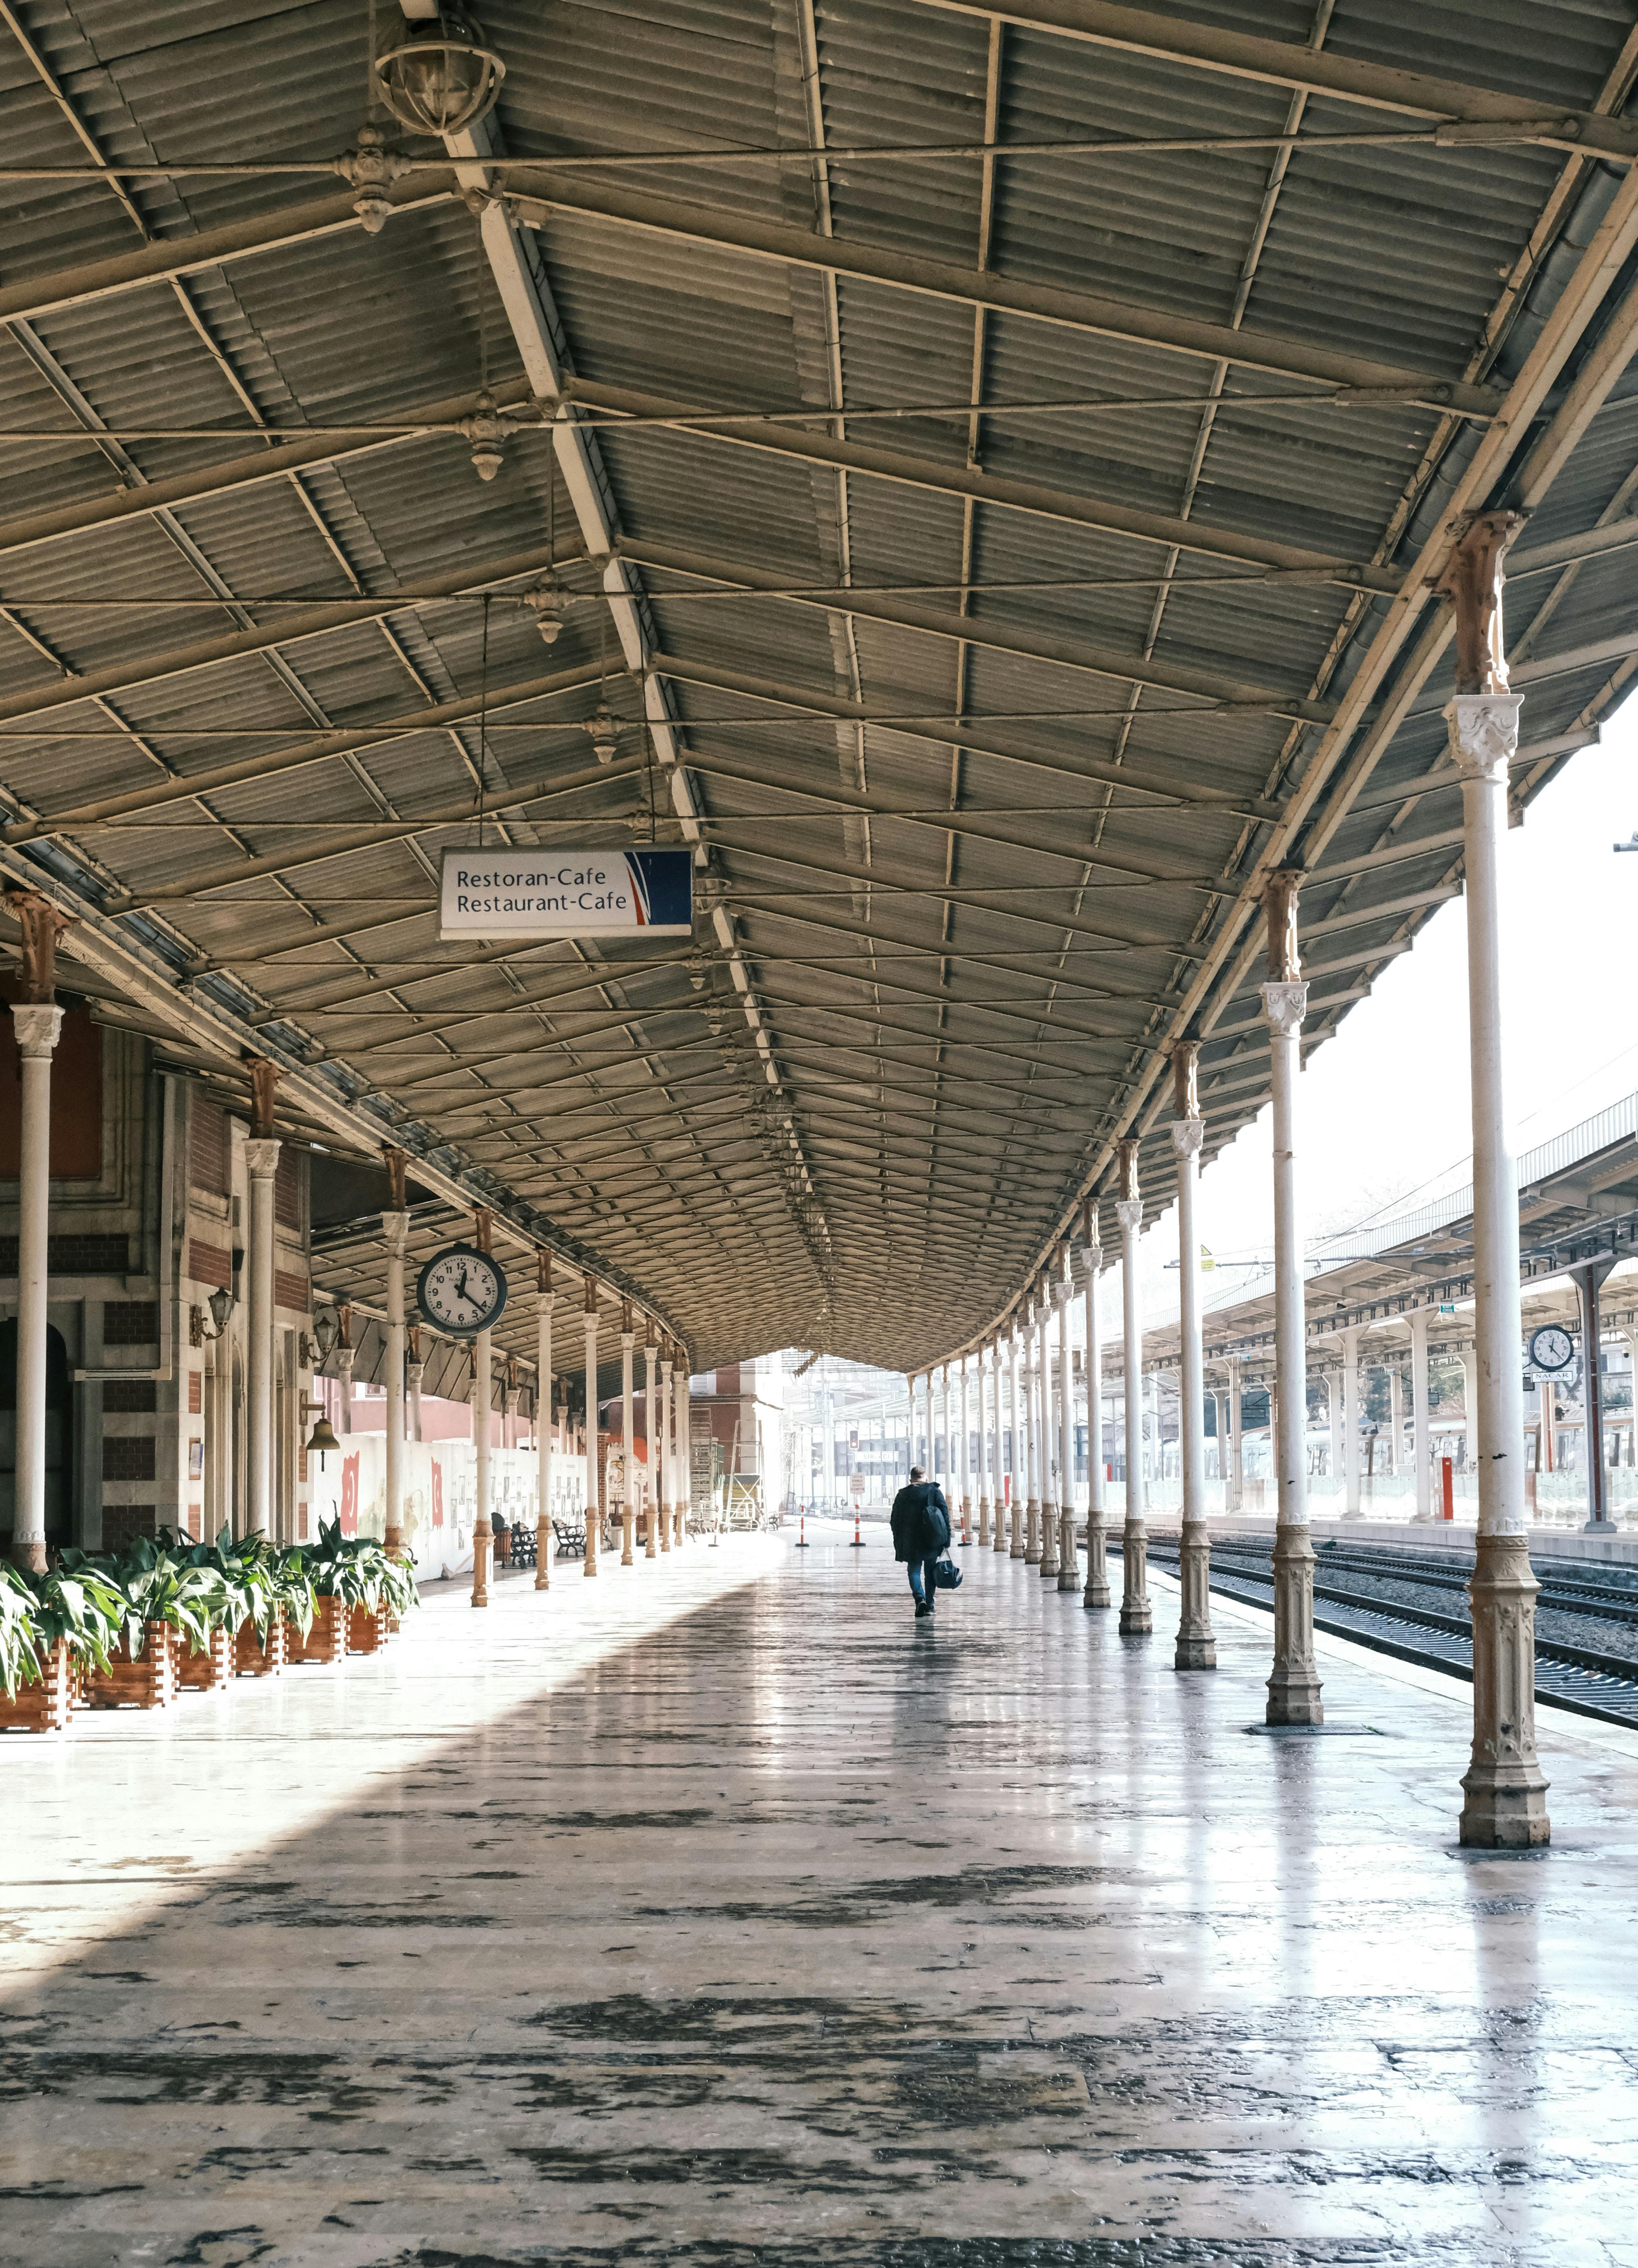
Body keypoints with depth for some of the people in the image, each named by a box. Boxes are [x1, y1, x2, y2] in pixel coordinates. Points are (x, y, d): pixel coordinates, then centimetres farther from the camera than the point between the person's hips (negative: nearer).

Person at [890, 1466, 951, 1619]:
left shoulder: (903, 1494, 3)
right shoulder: (934, 1491, 2)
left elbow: (895, 1520, 6)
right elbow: (945, 1515, -2)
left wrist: (898, 1544, 13)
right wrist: (947, 1540, 1)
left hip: (912, 1541, -1)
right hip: (933, 1541, 1)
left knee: (914, 1570, 4)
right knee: (930, 1572, 13)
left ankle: (920, 1598, -20)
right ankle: (930, 1605, 15)